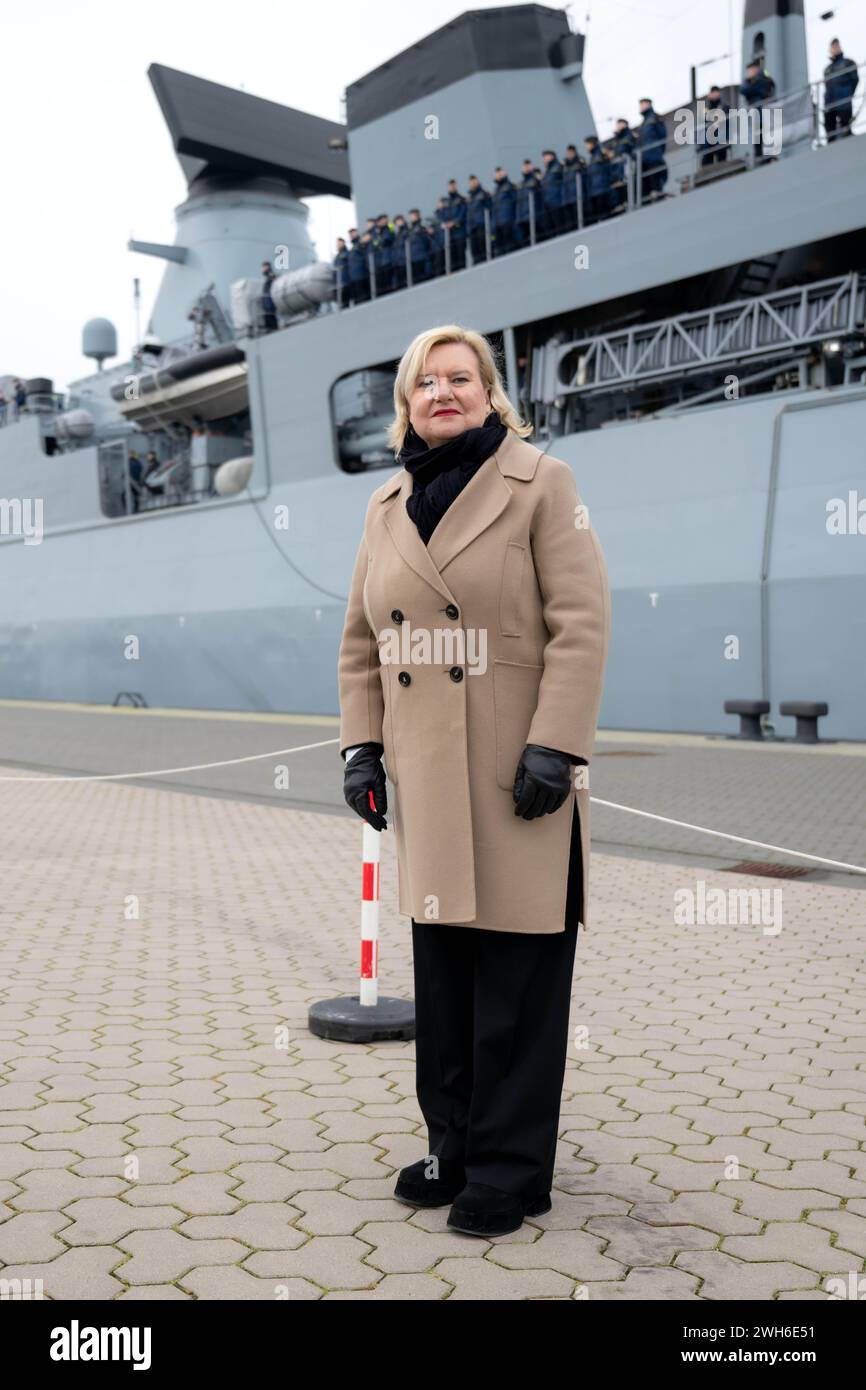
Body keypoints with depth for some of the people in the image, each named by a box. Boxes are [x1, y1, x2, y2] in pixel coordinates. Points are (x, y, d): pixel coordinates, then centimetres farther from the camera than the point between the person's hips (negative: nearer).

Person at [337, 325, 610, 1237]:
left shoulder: (540, 482, -2)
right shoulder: (386, 507, 13)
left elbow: (582, 622, -9)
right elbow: (360, 639, 17)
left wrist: (555, 746, -17)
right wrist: (360, 744, 7)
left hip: (518, 778, -5)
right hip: (427, 780, 5)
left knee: (519, 975, 1)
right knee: (441, 970, 12)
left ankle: (508, 1172, 15)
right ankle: (453, 1147, 29)